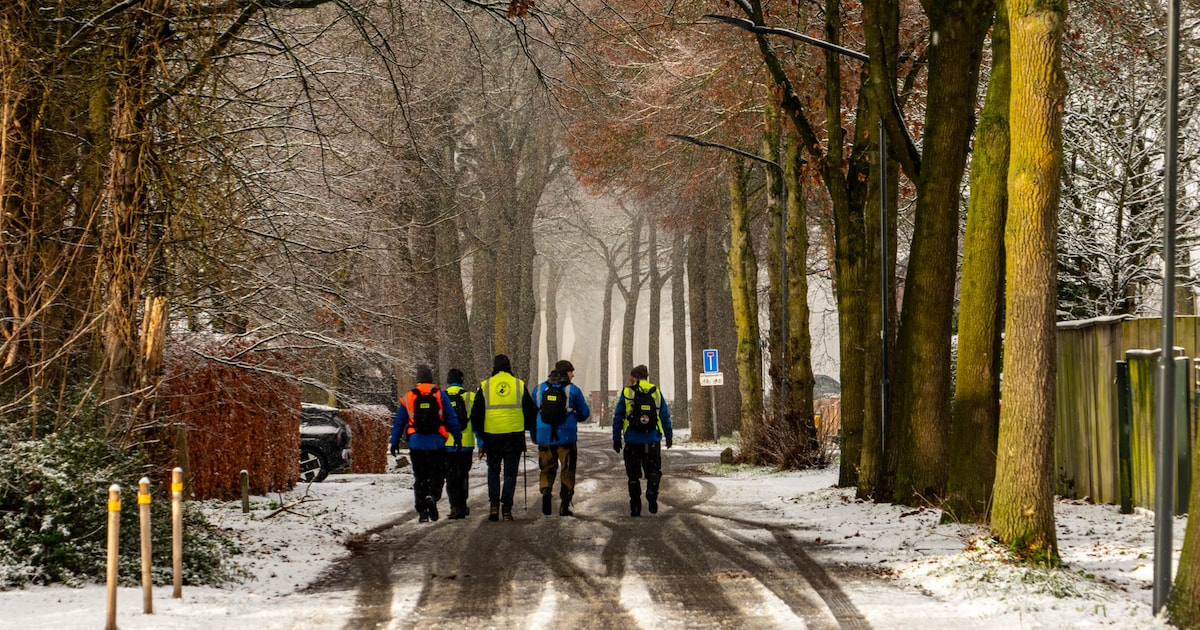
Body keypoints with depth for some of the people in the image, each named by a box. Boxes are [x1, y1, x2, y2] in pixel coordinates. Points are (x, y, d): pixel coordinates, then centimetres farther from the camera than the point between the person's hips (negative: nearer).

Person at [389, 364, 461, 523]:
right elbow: (452, 420, 0)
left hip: (416, 444, 1)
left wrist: (394, 442, 14)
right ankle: (433, 496, -23)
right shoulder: (440, 395, 0)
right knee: (437, 475, 6)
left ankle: (422, 511, 5)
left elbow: (398, 422, 7)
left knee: (419, 479, 9)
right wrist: (459, 438, 7)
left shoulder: (408, 397, 4)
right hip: (436, 444, -1)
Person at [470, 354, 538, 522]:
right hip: (514, 437, 0)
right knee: (510, 473, 6)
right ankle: (507, 508, -1)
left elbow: (476, 416, 5)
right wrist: (527, 428, 27)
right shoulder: (520, 385, 2)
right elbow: (531, 412, 9)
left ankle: (494, 505, 2)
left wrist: (481, 439, 14)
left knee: (493, 471, 16)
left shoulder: (484, 386, 2)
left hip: (492, 437, 0)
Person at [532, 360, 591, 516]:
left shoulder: (539, 389, 7)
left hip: (544, 437, 2)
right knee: (567, 470, 8)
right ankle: (564, 505, 6)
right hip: (566, 437, -2)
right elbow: (584, 413, 2)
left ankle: (546, 490, -15)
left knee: (547, 469, 13)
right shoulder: (573, 390, -3)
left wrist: (533, 434, 21)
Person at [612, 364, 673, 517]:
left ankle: (635, 508, 5)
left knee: (633, 475, 8)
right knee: (654, 471, 10)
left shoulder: (627, 392, 0)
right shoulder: (656, 392, 5)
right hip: (652, 441, 1)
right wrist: (669, 436, 18)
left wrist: (616, 439, 6)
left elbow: (618, 418, 1)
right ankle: (652, 493, -19)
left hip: (632, 441, -1)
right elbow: (665, 416, 8)